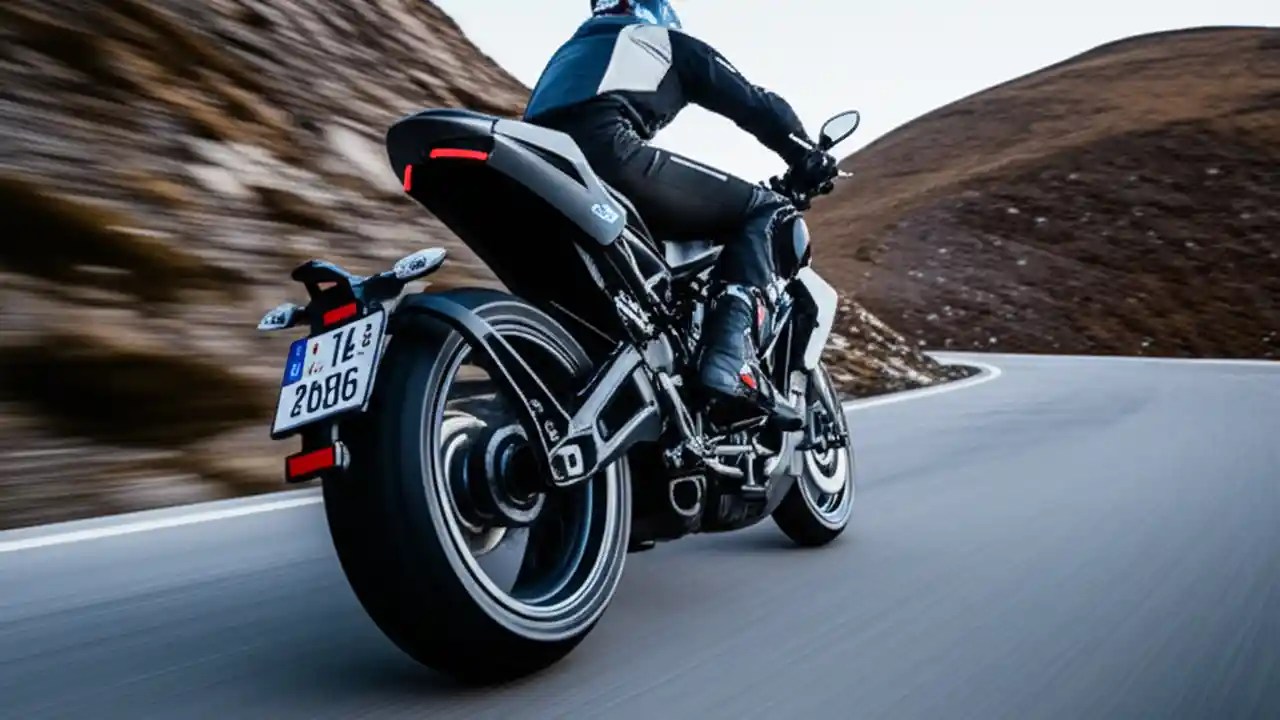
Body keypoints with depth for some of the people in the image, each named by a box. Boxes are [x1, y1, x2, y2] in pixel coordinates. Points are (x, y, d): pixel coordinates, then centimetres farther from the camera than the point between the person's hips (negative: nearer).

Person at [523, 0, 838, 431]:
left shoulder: (570, 51, 44)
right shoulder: (666, 40, 28)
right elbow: (755, 104, 25)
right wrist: (810, 160, 39)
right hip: (607, 151, -7)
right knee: (766, 211, 3)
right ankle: (731, 363, -16)